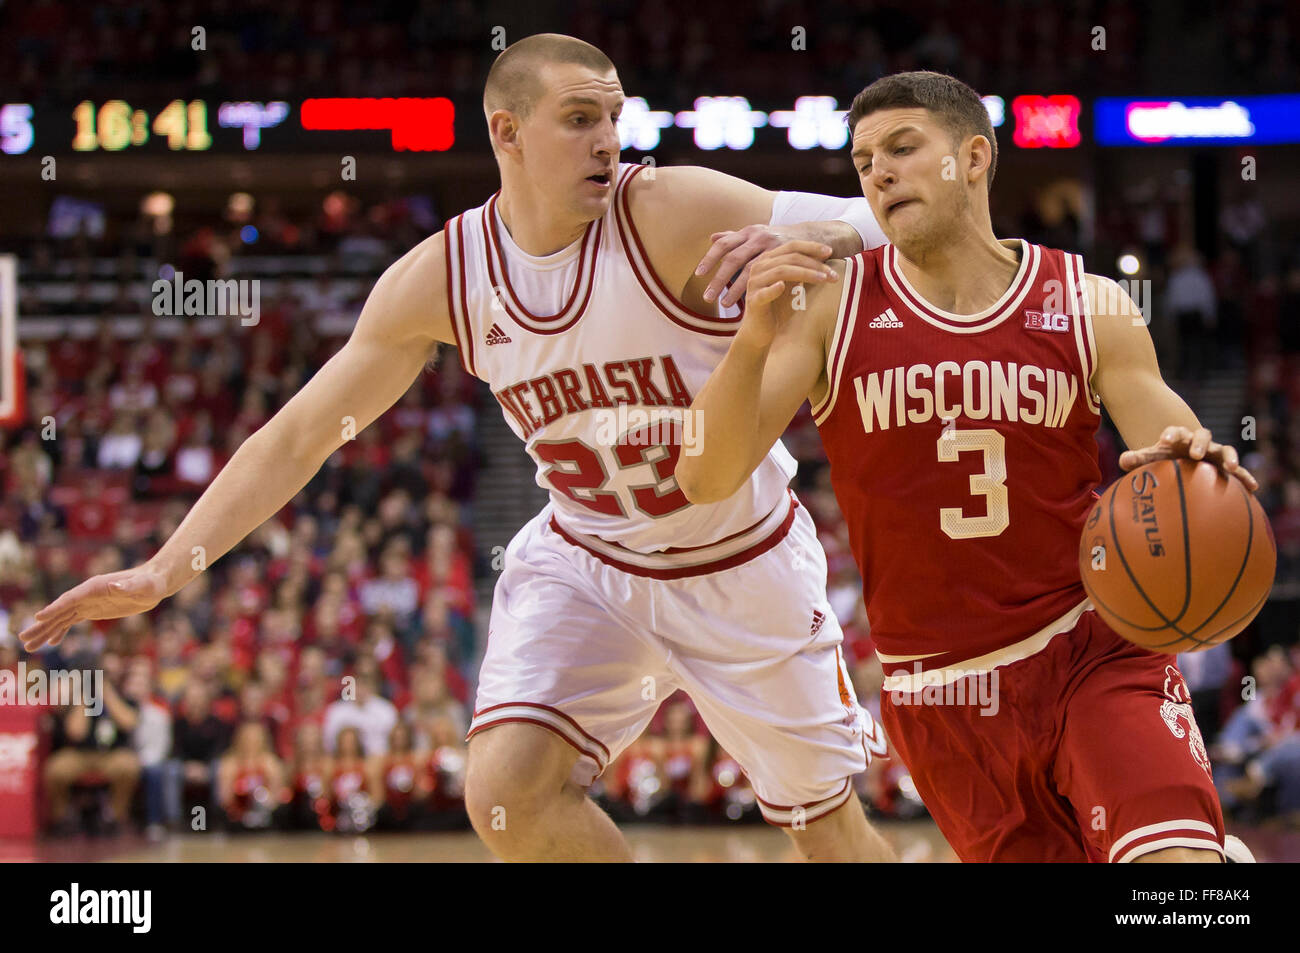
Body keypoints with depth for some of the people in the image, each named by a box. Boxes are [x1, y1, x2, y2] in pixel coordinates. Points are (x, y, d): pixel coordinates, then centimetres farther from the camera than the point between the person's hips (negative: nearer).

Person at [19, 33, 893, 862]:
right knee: (507, 795, -18)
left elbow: (880, 225, -25)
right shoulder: (440, 279, -12)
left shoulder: (672, 213, -23)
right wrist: (165, 569, -13)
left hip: (746, 563, -2)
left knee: (830, 828, 7)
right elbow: (299, 433, -5)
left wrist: (796, 241, -48)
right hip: (584, 559, 2)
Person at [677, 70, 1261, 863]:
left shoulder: (1089, 308, -2)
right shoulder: (830, 306, -3)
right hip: (943, 697, 1)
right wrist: (755, 342, -28)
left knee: (1178, 859, -24)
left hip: (1093, 650, -1)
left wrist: (1192, 465, -27)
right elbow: (706, 480, -11)